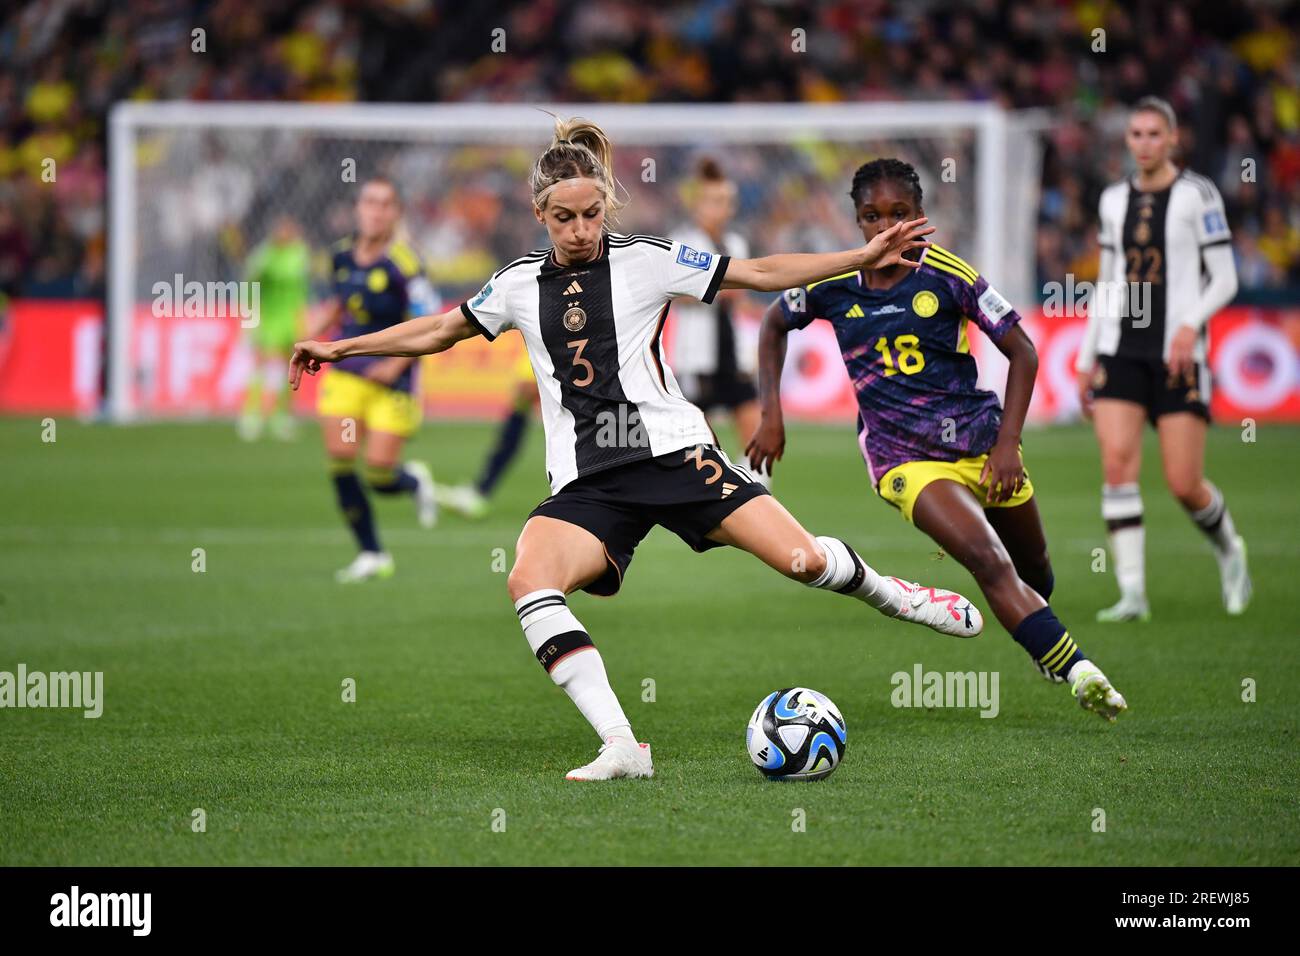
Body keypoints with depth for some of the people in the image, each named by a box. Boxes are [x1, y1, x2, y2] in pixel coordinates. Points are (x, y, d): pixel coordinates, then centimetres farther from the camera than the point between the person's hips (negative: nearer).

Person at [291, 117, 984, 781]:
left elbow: (759, 273, 6)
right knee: (528, 582, -29)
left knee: (805, 561, -14)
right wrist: (340, 348, 26)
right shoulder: (520, 284, 12)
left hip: (673, 452, -2)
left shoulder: (644, 261, 3)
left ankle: (891, 594, 23)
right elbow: (440, 331, 27)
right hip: (587, 486, 2)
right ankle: (621, 747, -31)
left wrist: (865, 257, 1)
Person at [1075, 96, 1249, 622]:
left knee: (1184, 484, -5)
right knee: (1117, 464, -13)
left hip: (1178, 355, -4)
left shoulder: (1197, 194, -3)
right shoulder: (1114, 199, 12)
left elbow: (1224, 279, -4)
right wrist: (1087, 358, 17)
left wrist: (1191, 325, -20)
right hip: (1121, 352, 4)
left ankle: (1229, 548, 27)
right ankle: (1132, 594, -12)